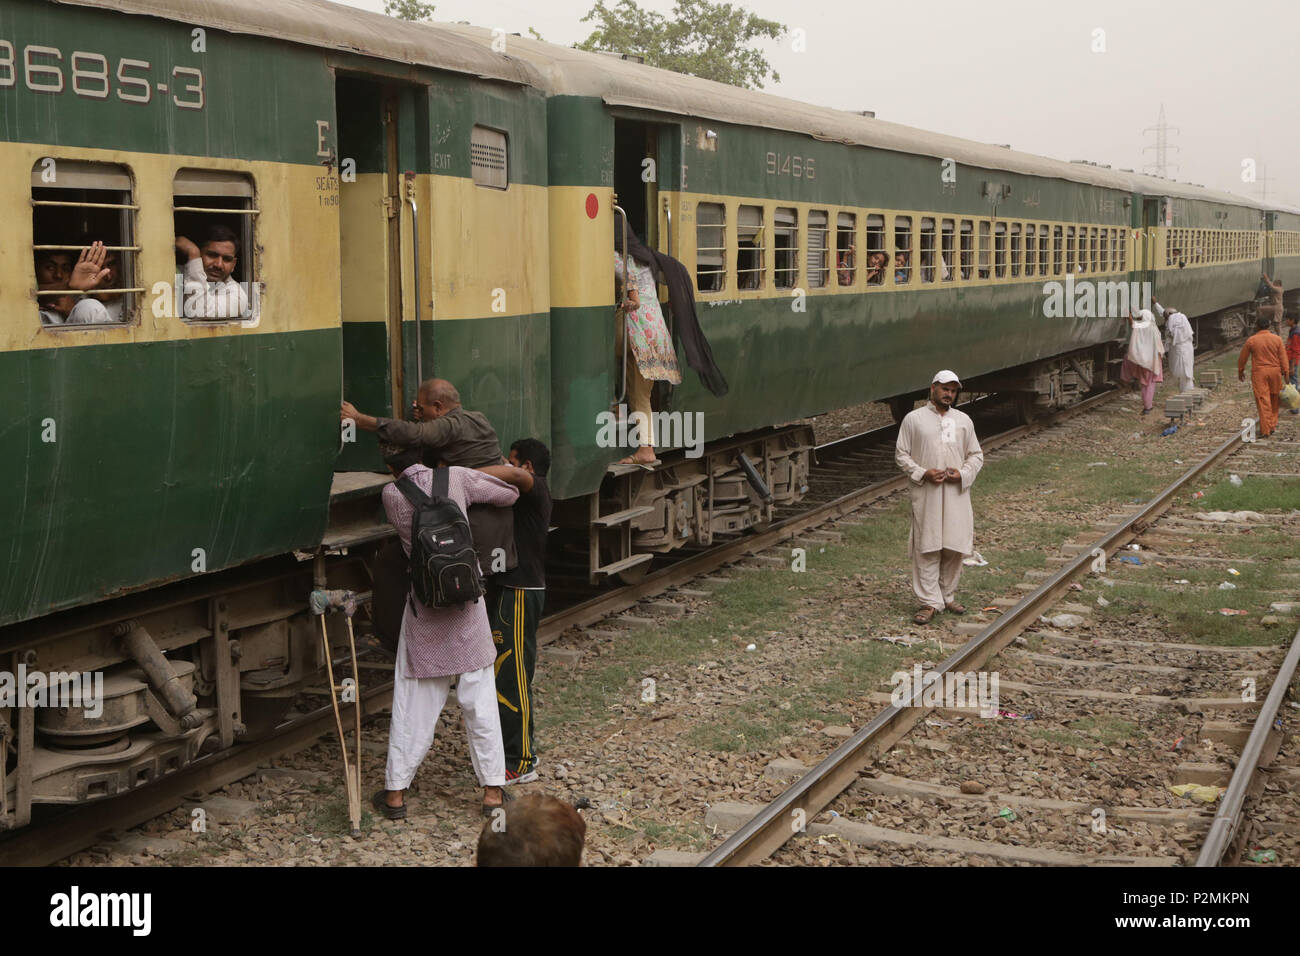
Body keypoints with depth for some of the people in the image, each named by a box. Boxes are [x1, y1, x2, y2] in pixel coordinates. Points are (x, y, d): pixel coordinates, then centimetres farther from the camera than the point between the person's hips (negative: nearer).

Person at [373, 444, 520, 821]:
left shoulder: (391, 495, -2)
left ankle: (395, 792, 13)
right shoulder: (455, 478, -4)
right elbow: (509, 494, 5)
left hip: (423, 607, 1)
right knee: (479, 699, 6)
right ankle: (492, 789, 9)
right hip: (465, 605, -1)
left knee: (413, 702, 9)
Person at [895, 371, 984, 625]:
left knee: (954, 546, 5)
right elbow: (901, 454, 3)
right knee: (926, 548, -4)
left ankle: (948, 596, 19)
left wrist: (962, 474, -4)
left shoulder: (963, 420, 12)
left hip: (957, 494, 3)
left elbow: (976, 455, 15)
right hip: (926, 494, -3)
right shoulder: (914, 419, 3)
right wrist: (923, 473, -12)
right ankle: (930, 602, 1)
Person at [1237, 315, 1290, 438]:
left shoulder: (1251, 340, -5)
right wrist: (1285, 372, 4)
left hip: (1259, 373, -2)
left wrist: (1240, 371, 20)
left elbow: (1242, 358, 5)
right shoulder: (1277, 339, 0)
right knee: (1274, 400, 17)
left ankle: (1265, 430, -4)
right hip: (1275, 371, 2)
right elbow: (1283, 358, -1)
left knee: (1263, 401, -2)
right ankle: (1272, 425, 22)